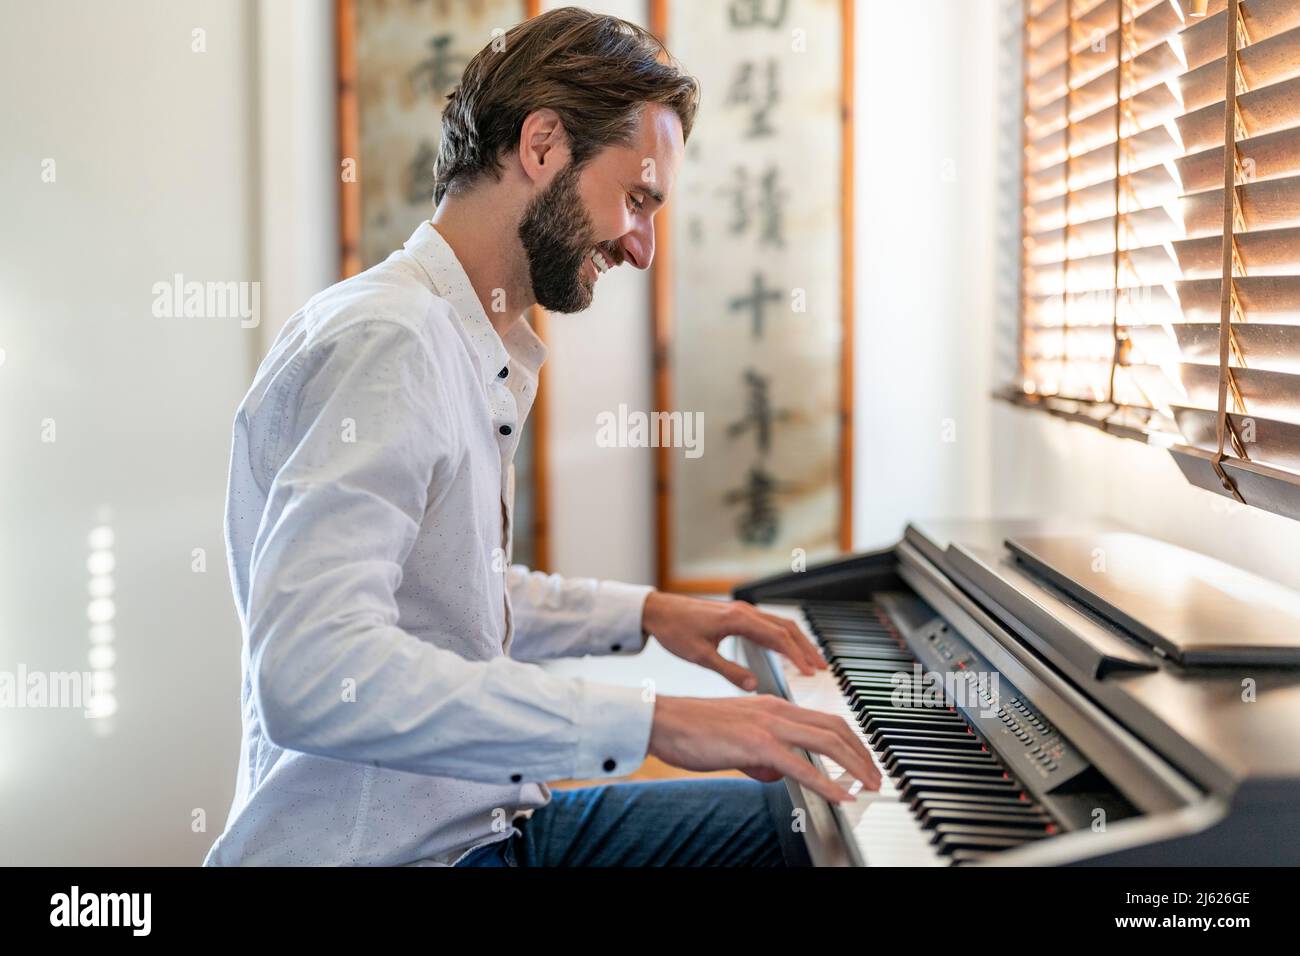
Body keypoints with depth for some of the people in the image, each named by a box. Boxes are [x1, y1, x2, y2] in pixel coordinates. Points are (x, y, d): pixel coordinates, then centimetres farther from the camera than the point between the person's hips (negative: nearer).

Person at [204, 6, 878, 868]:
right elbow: (311, 675, -31)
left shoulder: (480, 358, 13)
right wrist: (654, 721, -32)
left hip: (479, 820, 10)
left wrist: (642, 613, 19)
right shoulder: (384, 339, -19)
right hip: (380, 849, -10)